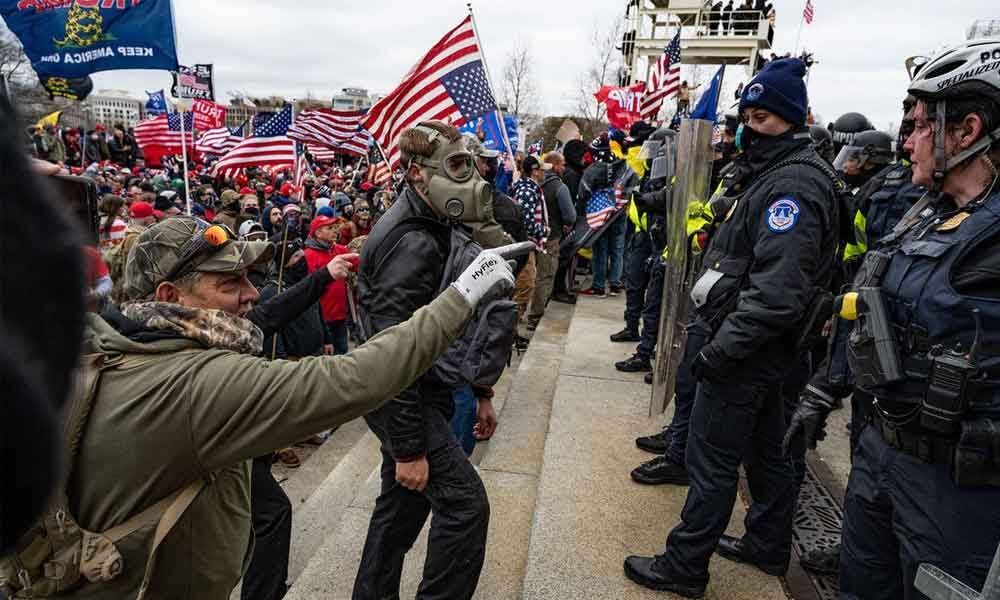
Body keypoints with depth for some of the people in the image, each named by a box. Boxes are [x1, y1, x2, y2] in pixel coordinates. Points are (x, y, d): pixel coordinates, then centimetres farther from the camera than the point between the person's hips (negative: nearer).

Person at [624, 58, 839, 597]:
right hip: (764, 348, 10)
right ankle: (769, 546, 37)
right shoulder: (779, 173, 14)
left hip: (748, 349, -10)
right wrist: (725, 336, 16)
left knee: (712, 460, -1)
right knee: (764, 449, 20)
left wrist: (722, 348, -24)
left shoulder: (794, 184, -19)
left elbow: (777, 291, -29)